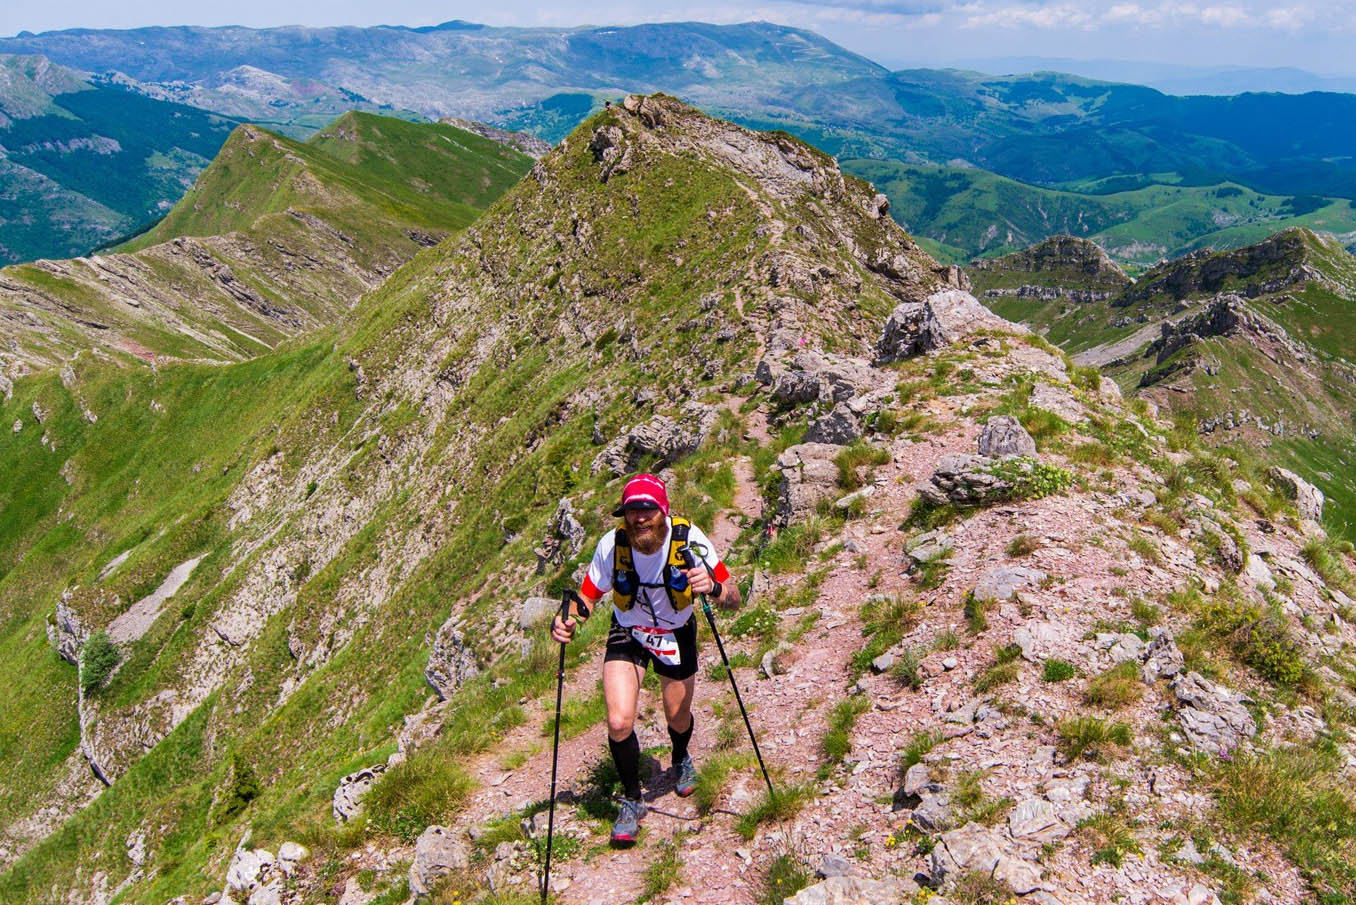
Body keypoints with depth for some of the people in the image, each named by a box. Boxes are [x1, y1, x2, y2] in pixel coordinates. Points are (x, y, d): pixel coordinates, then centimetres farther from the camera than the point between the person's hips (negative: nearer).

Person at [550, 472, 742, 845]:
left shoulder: (689, 540, -29)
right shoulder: (612, 545, -26)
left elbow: (734, 600, -25)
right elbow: (588, 595, -12)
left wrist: (713, 588, -49)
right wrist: (567, 620, -34)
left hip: (676, 635, 0)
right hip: (627, 634, 0)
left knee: (678, 719, 15)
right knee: (619, 722, -15)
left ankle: (681, 760, 54)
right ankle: (631, 801, 12)